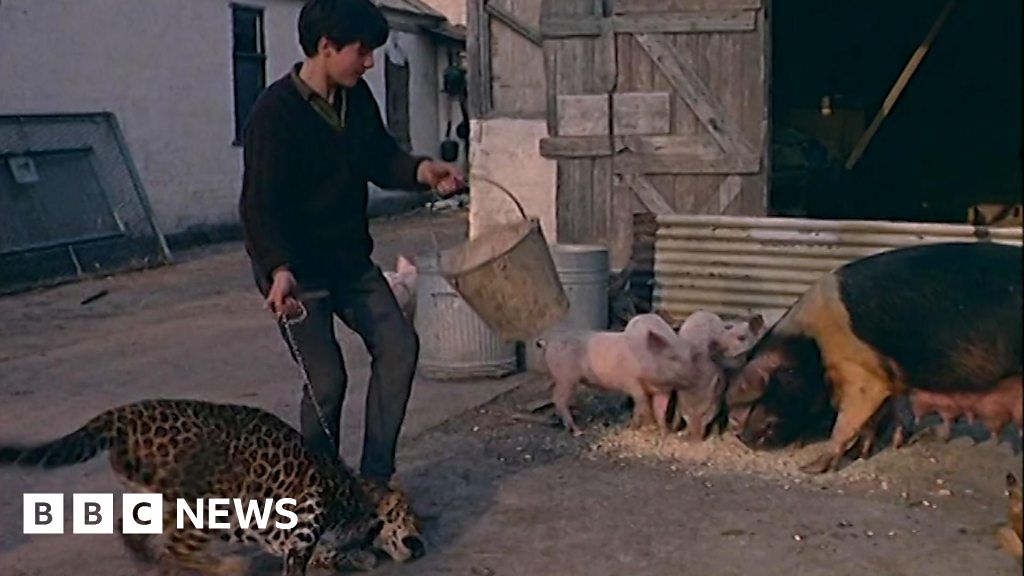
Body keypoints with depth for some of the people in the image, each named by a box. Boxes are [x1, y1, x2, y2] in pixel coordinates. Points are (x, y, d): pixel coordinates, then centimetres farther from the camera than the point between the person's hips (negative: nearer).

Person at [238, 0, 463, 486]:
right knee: (327, 380, -10)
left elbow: (380, 158, 13)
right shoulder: (274, 113, -20)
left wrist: (421, 170, -8)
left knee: (399, 347, -2)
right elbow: (259, 205, -24)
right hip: (296, 271, -7)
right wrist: (279, 270, -38)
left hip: (352, 260, 7)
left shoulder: (357, 97, 1)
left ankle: (375, 477, 8)